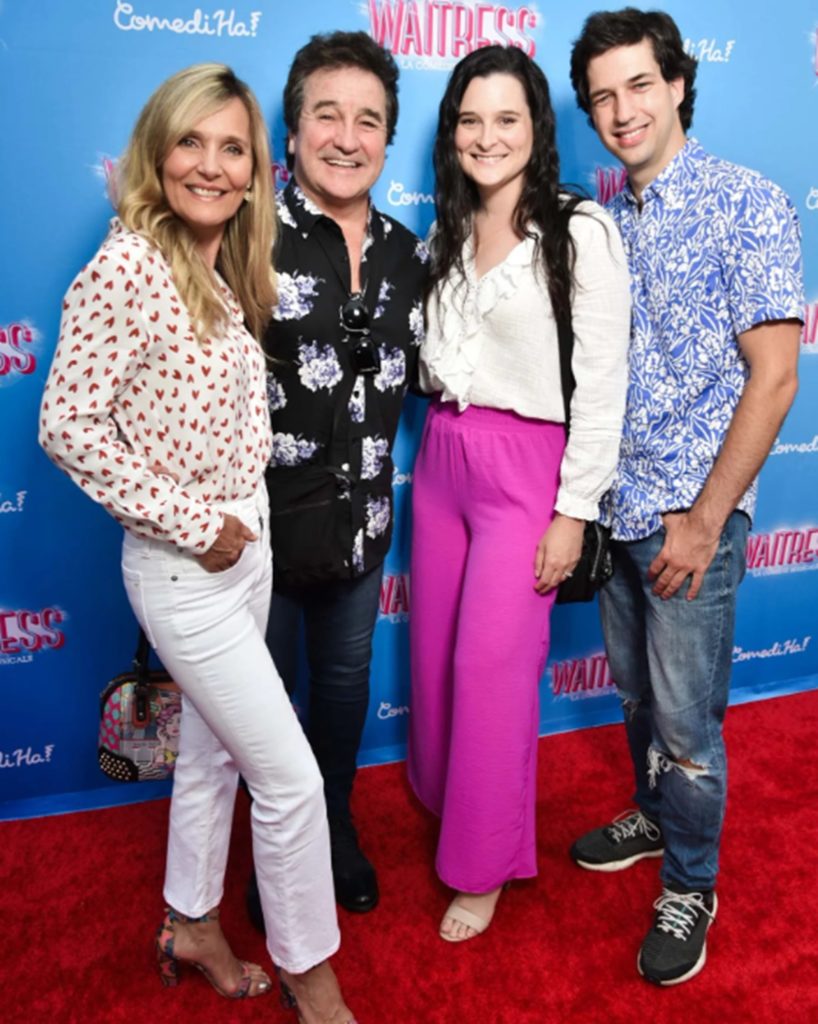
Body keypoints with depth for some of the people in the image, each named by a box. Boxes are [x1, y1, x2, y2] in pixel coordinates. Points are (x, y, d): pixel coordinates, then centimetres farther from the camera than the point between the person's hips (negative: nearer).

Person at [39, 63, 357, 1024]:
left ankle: (191, 924, 45)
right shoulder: (127, 266, -18)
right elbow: (67, 425, -20)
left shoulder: (226, 267, 5)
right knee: (292, 777, 1)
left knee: (213, 750, 21)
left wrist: (243, 518, 3)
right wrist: (194, 523, -17)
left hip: (246, 540, 8)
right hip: (184, 566, -8)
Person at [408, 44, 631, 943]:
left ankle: (482, 863, 21)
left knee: (491, 667, 0)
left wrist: (573, 510, -14)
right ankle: (442, 797, 40)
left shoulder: (582, 234, -9)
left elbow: (602, 383, -12)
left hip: (524, 466, -6)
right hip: (441, 456, 6)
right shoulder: (446, 233, 11)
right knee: (434, 652, 14)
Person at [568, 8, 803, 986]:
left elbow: (772, 374, -14)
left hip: (690, 517, -5)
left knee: (686, 719, 5)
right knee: (638, 693, 21)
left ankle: (689, 885, 28)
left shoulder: (746, 204, -10)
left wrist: (704, 521, -15)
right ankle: (655, 815, 44)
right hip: (613, 507, 6)